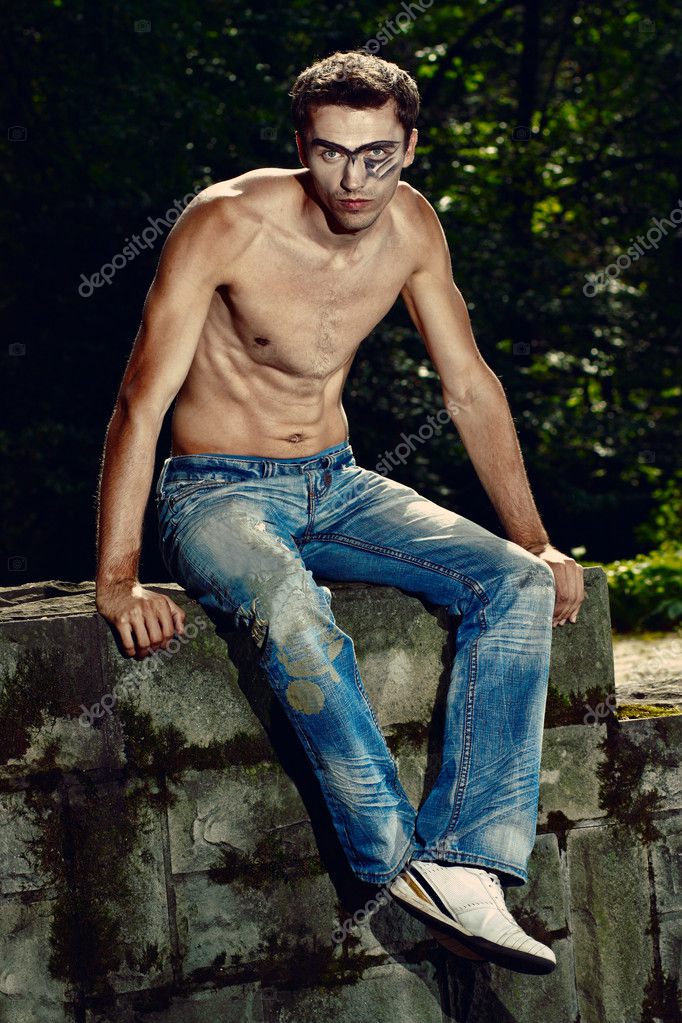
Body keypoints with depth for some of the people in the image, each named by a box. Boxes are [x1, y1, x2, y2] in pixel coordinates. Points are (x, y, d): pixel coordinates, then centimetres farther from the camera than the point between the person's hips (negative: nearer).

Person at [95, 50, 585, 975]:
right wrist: (118, 583, -26)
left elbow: (470, 387, 8)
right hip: (218, 493, -5)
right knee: (296, 621, -39)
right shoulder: (229, 223, -19)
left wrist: (535, 541, 4)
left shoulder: (410, 224, -2)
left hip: (337, 487, 6)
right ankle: (402, 859, -28)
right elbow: (142, 400, -20)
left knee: (519, 588, -19)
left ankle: (464, 865, -29)